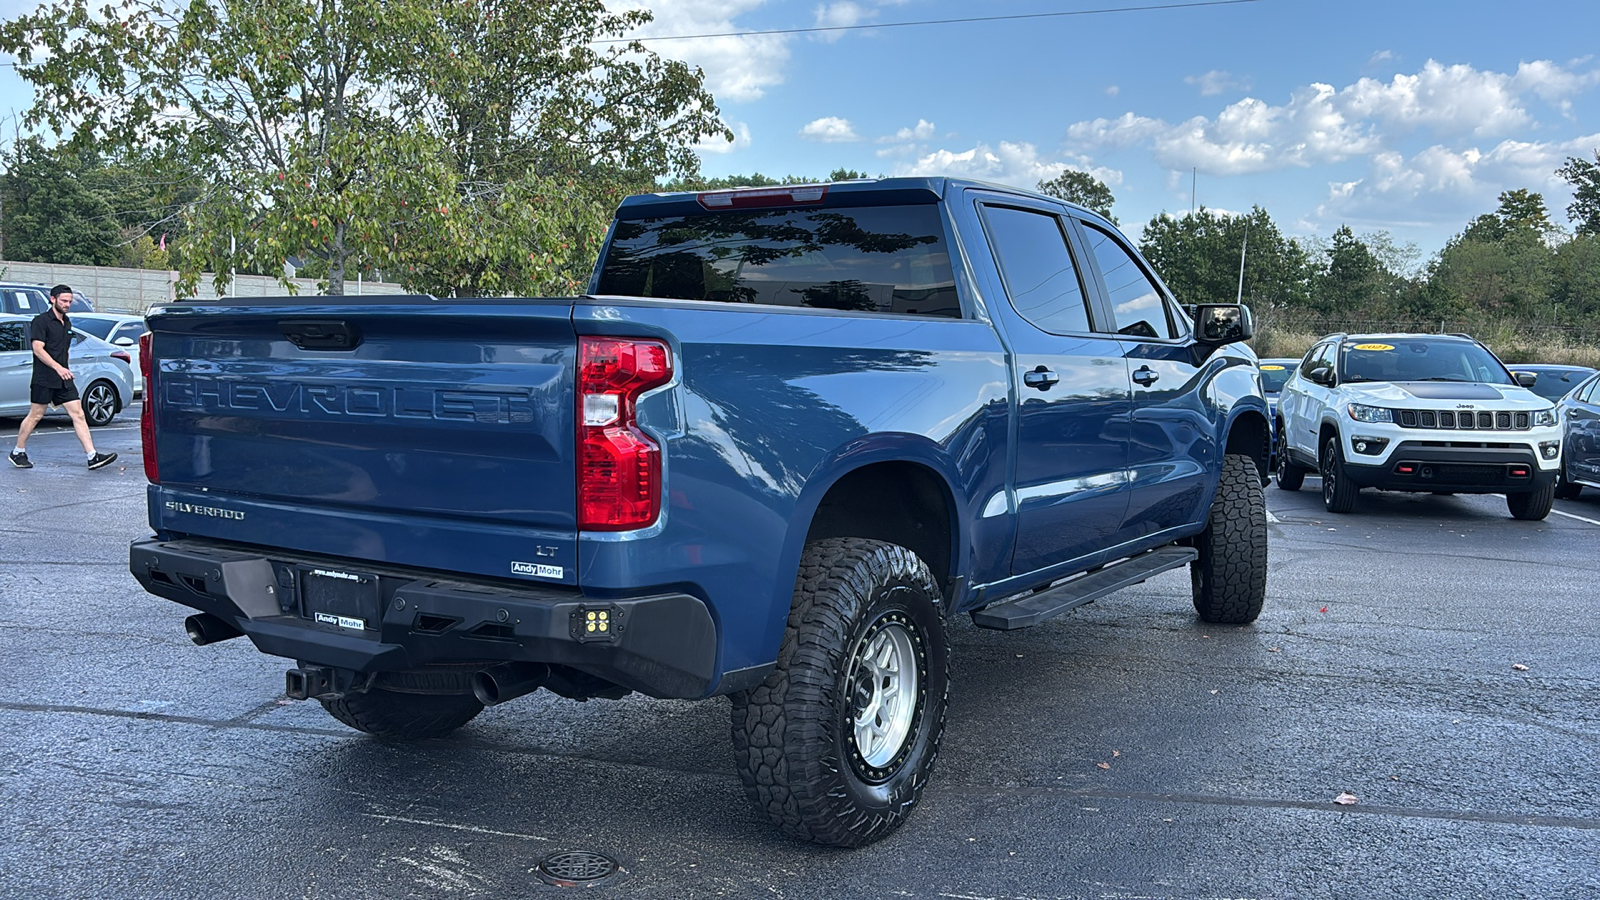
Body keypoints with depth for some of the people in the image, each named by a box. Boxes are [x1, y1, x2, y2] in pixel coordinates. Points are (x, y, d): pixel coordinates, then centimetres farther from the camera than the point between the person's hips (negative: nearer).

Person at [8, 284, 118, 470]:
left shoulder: (67, 323, 15)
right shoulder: (41, 321, -7)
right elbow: (38, 348, -17)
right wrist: (58, 367, -26)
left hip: (63, 379, 6)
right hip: (43, 380, -6)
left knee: (78, 414, -3)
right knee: (35, 415, 2)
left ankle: (92, 457, -8)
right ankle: (18, 453, 19)